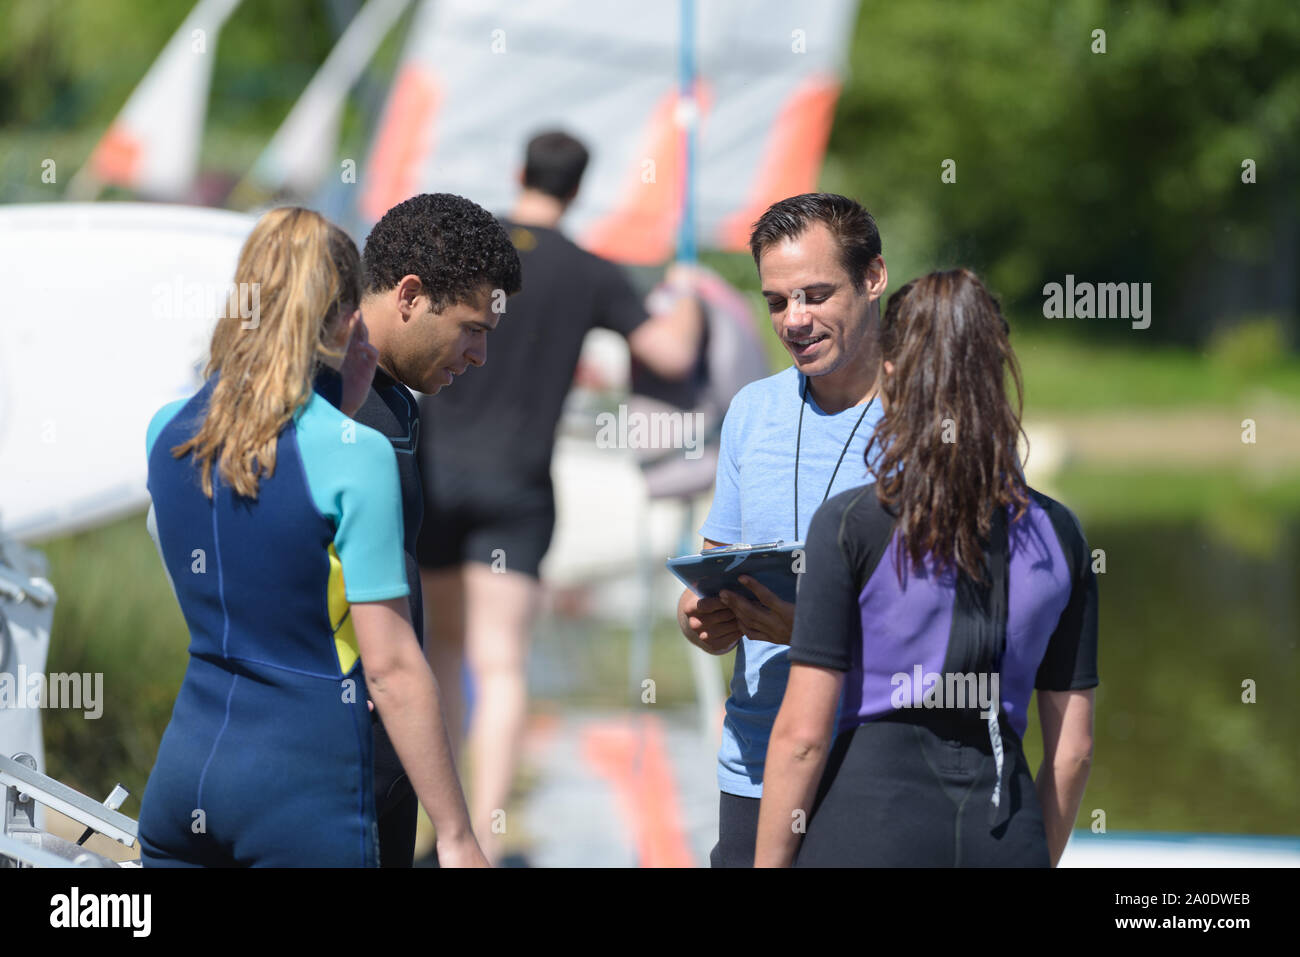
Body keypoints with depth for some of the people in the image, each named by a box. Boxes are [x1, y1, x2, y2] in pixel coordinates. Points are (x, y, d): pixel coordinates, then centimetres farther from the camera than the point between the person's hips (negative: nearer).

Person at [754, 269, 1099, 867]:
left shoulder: (851, 525, -4)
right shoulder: (1056, 533, 8)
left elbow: (802, 734, -7)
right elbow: (1073, 748, 10)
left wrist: (768, 863, 1)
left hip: (874, 819, -4)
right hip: (1006, 826, 4)